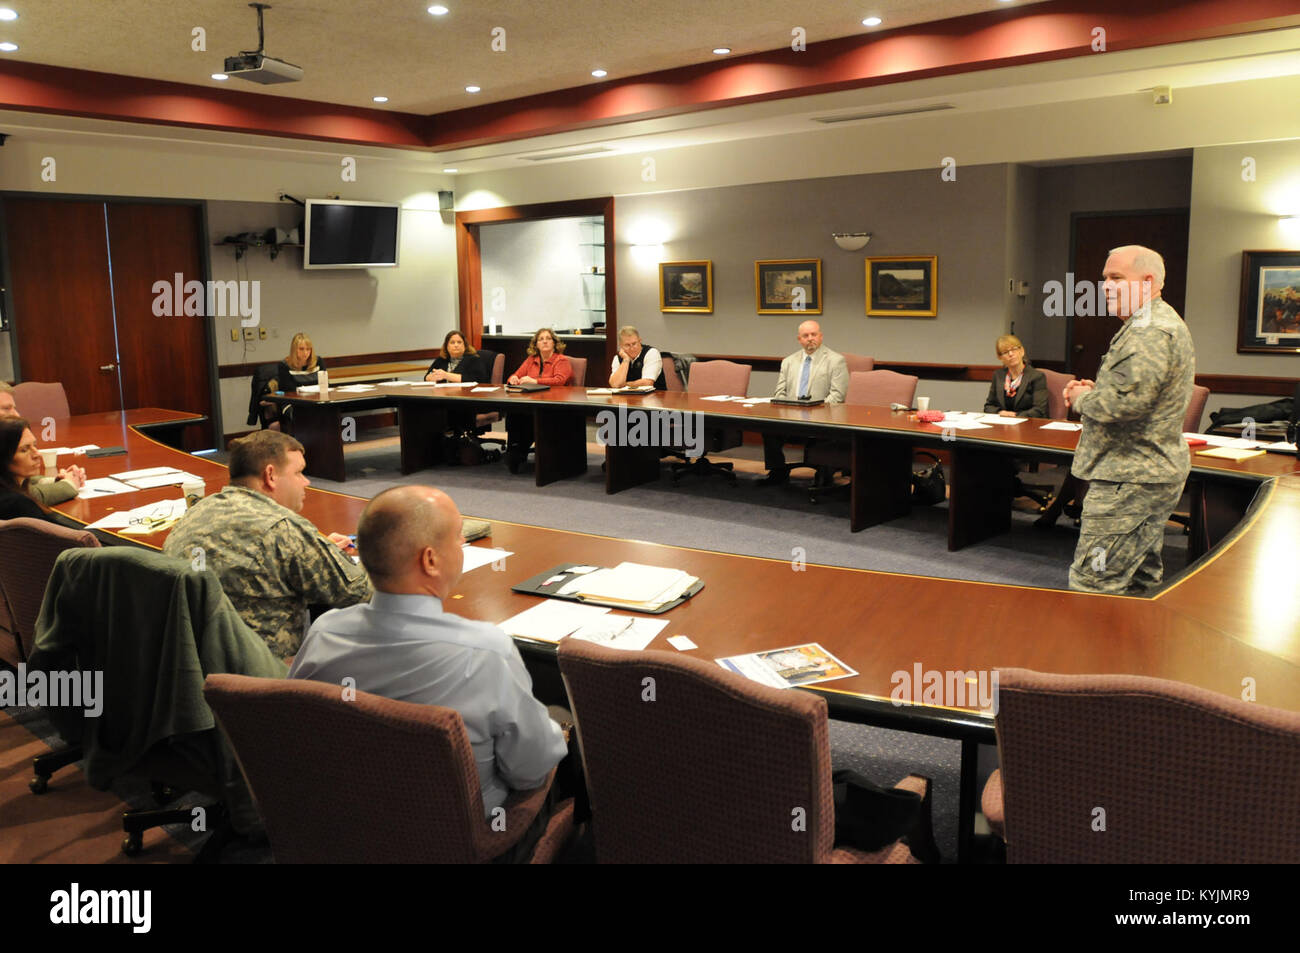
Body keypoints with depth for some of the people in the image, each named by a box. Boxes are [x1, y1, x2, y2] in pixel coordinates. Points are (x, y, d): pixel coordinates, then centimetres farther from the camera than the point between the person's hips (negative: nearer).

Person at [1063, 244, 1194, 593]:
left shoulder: (1149, 332, -18)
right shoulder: (1163, 323, 19)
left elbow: (1125, 402, -29)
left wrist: (1082, 399, -9)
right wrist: (1095, 390, 11)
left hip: (1130, 480, -11)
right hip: (1157, 473, 11)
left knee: (1091, 585, -9)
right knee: (1141, 582, 18)